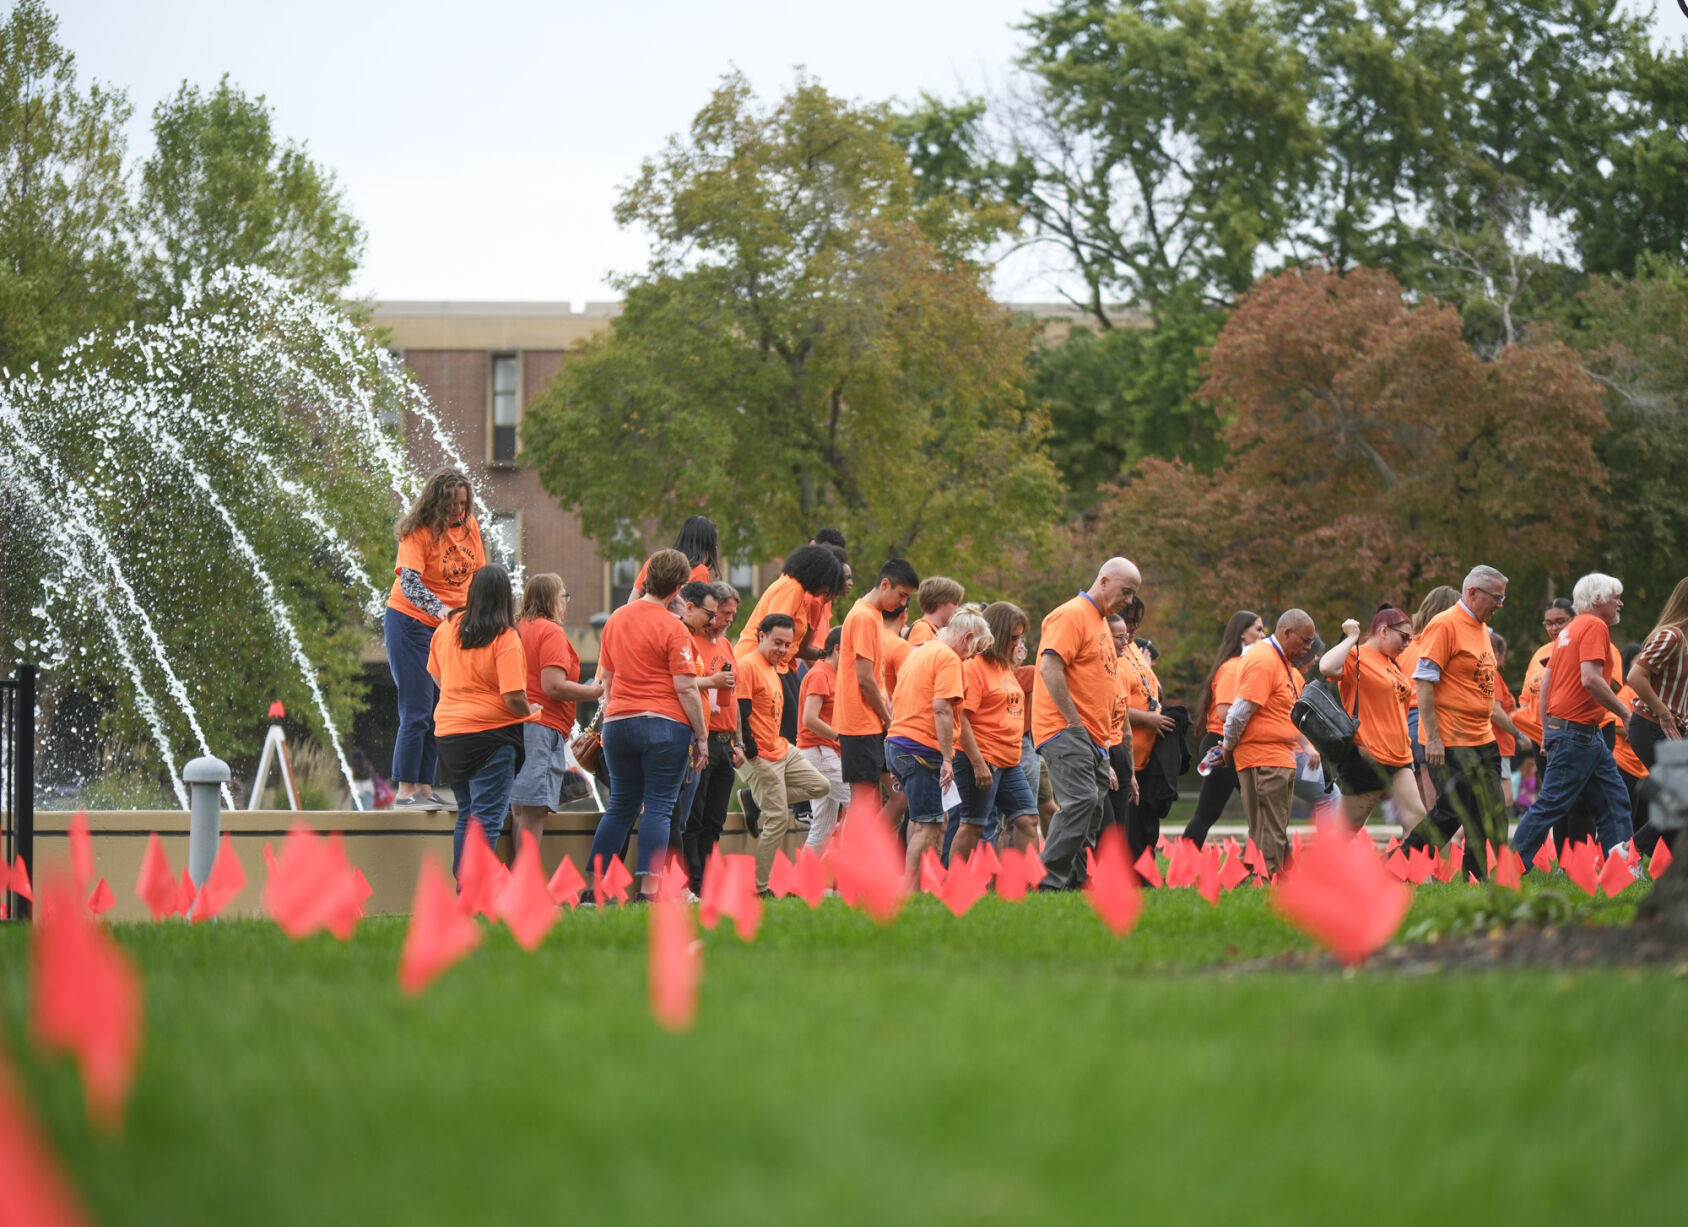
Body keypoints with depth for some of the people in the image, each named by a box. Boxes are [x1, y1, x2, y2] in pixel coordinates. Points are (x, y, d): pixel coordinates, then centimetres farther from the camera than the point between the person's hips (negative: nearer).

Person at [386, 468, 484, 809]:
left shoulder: (470, 526, 3)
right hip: (411, 623, -6)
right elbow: (409, 583, -28)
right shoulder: (418, 532, -16)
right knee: (417, 711, -9)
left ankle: (425, 789, 9)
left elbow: (479, 575, 16)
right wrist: (440, 610, -43)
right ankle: (404, 792, -7)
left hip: (449, 627, 6)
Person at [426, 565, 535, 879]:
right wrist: (529, 711, 1)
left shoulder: (447, 627, 4)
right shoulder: (505, 637, -15)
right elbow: (514, 697, -19)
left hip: (449, 733, 6)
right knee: (487, 819, -6)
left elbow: (436, 675, 19)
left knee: (466, 814, 18)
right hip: (492, 733, -6)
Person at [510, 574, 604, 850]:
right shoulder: (551, 632, -8)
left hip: (516, 723, 8)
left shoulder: (517, 628, 15)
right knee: (534, 812, -9)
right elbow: (554, 686, -17)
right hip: (543, 727, -8)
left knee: (520, 811, 10)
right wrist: (593, 692, -4)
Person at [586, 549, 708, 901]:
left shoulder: (615, 620, 10)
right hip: (664, 725, -6)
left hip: (618, 723, 6)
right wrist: (701, 736, -6)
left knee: (620, 805, 13)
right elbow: (685, 688, -12)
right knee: (659, 808, -4)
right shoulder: (672, 628, -9)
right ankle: (648, 887, -11)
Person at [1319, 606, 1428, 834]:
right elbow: (1327, 667, -32)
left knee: (1417, 819, -3)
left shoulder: (1391, 663, 17)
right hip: (1366, 760, -8)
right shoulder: (1355, 657, -10)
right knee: (1348, 828, -2)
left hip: (1398, 760, 8)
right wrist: (1352, 638, -20)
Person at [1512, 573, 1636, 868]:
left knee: (1614, 796, 9)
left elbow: (1545, 681, 18)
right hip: (1576, 731, -10)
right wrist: (1625, 712, -13)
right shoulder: (1595, 626, -11)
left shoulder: (1571, 630, 18)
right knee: (1551, 804, -8)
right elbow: (1591, 678, -23)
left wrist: (1546, 732, 20)